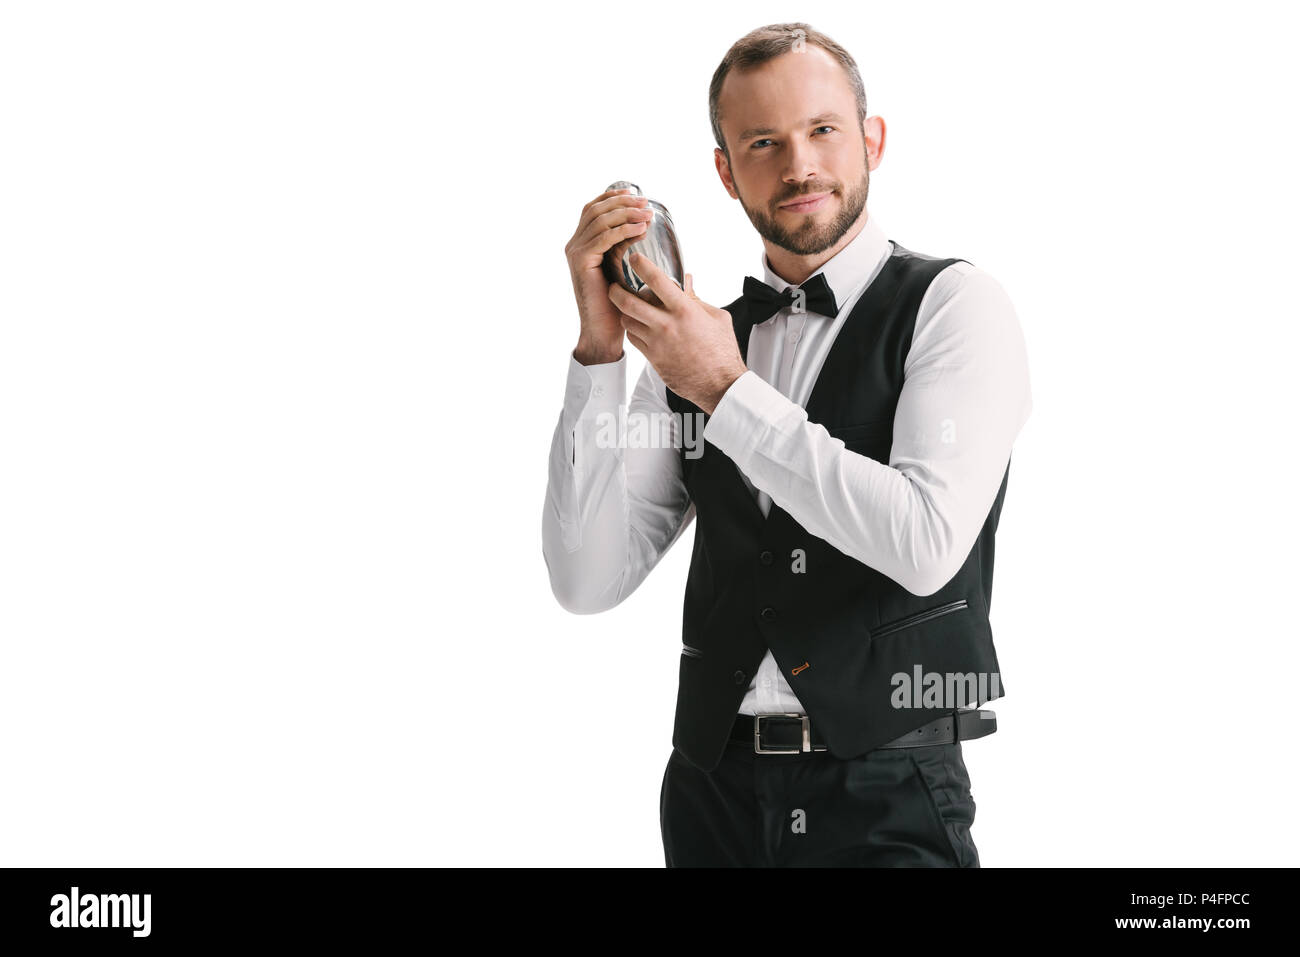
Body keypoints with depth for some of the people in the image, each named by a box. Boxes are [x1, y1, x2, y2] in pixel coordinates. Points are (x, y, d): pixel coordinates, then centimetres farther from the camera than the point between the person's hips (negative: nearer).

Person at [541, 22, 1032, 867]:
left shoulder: (955, 305, -3)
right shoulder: (697, 341, 9)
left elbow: (928, 544, -19)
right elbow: (589, 581, 1)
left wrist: (727, 391, -14)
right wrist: (600, 346, -7)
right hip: (712, 788, 4)